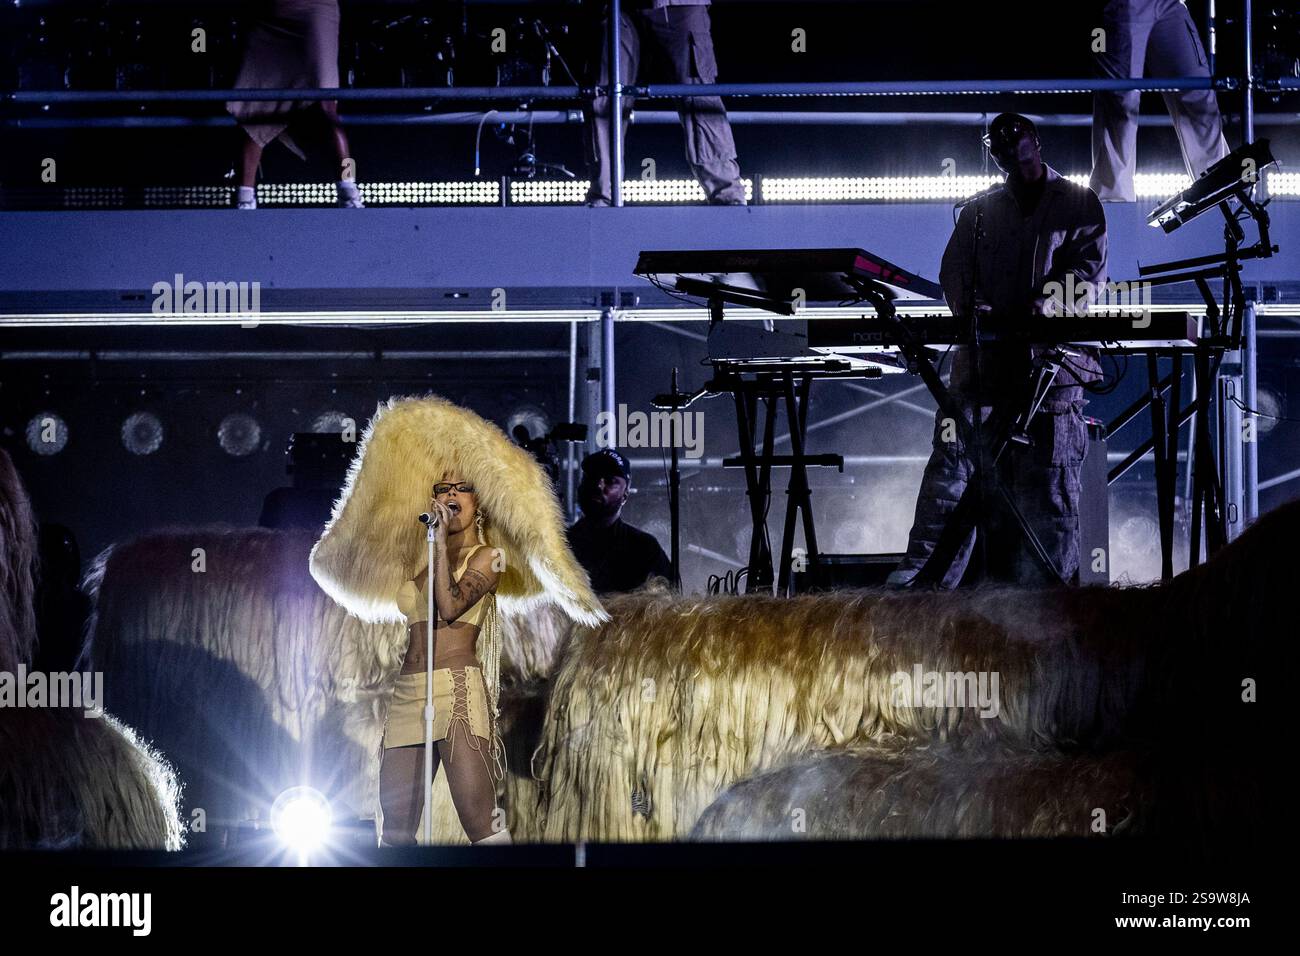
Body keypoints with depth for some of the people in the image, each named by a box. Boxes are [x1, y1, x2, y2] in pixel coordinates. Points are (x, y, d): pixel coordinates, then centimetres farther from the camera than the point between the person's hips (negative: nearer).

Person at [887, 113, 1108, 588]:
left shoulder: (1079, 204, 12)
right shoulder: (980, 209, 20)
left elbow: (1089, 265, -1)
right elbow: (954, 268, 12)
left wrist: (1050, 302, -19)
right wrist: (968, 307, -10)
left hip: (1051, 354, -2)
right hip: (985, 357, 2)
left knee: (1049, 475, -3)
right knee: (952, 461, -6)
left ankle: (1051, 585, 2)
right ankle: (920, 578, -7)